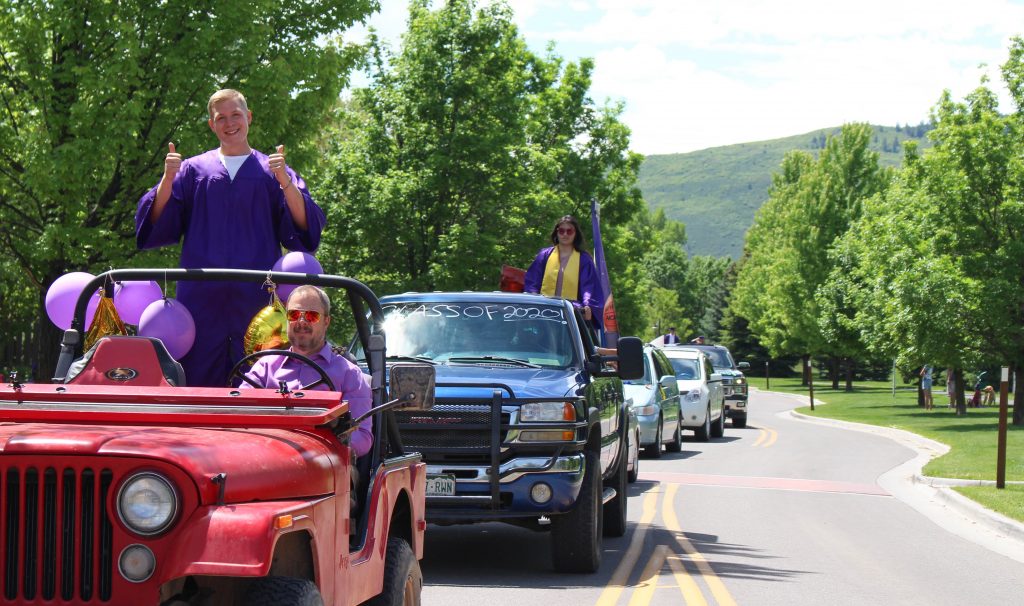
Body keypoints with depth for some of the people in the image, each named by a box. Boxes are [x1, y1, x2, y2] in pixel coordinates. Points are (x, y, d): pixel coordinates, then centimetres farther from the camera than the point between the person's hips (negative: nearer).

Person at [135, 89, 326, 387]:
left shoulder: (273, 170, 13)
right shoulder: (193, 169, 15)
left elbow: (305, 227, 0)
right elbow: (157, 224, 6)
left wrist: (285, 182, -16)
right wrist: (168, 180, -10)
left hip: (255, 295, -1)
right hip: (201, 294, 1)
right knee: (197, 380, -4)